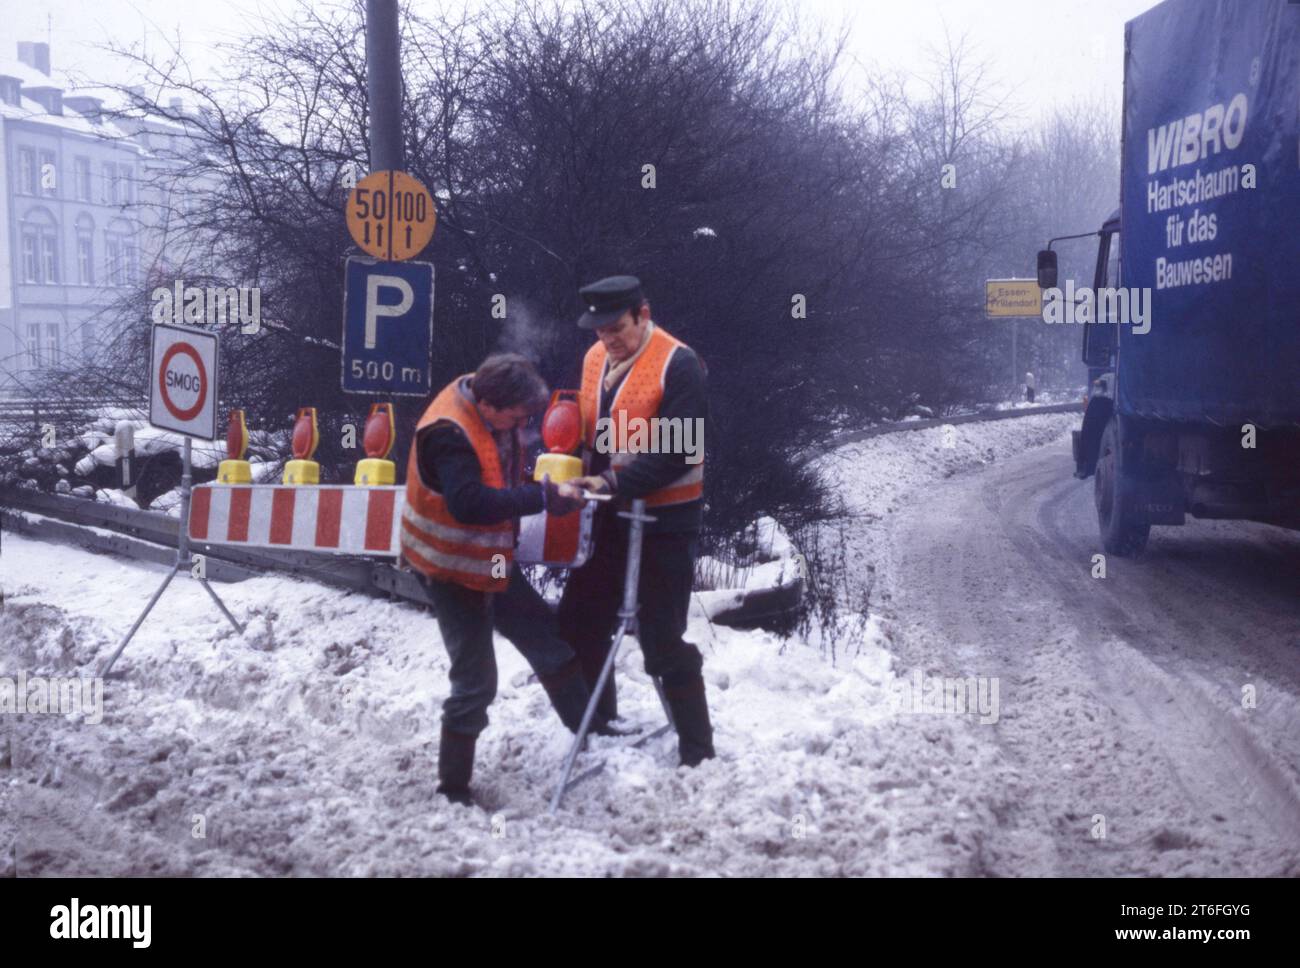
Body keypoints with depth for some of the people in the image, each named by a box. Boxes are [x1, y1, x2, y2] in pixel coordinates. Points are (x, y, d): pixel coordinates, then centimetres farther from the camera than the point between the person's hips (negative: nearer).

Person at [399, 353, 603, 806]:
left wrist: (547, 491, -2)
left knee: (547, 639, 16)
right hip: (452, 568, -9)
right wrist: (543, 496, -38)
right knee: (475, 682, -4)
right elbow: (469, 503, -39)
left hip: (490, 560, 9)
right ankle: (453, 787, 10)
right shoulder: (449, 433, -28)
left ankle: (593, 733, 30)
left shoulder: (491, 414, -1)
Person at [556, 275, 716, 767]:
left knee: (663, 641, -2)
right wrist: (581, 472, -3)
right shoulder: (595, 358, 6)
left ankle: (697, 752, 12)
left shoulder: (678, 365, -17)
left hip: (664, 521, -8)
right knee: (580, 623, 15)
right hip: (609, 517, 8)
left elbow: (679, 449, -23)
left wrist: (613, 483, -25)